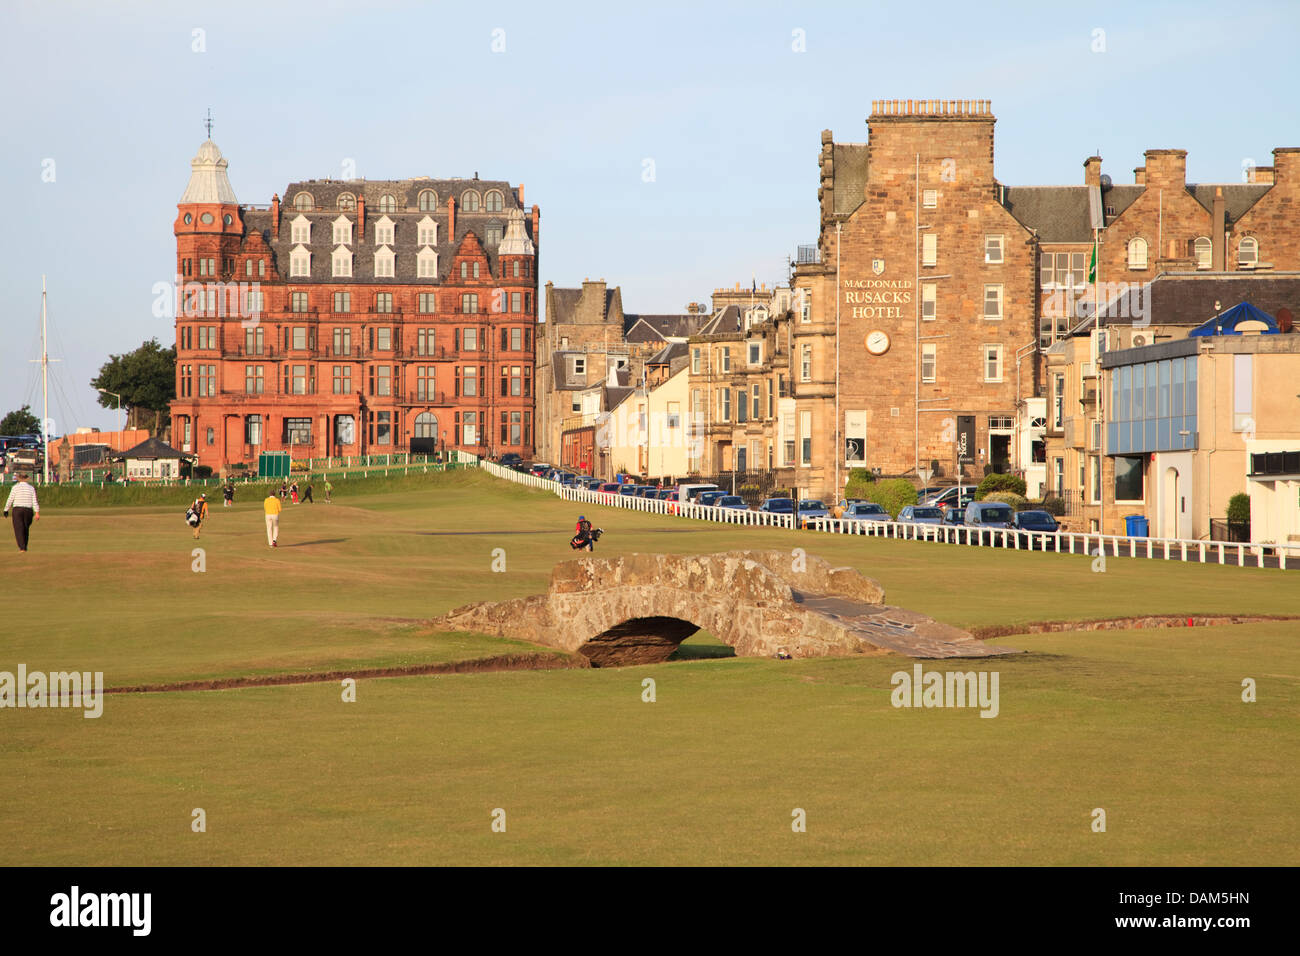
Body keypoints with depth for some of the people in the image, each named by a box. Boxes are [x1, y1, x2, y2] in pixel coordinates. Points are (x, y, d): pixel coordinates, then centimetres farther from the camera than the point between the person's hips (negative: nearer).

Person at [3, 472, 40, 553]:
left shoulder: (15, 487, -4)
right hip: (28, 510, 3)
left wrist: (6, 510, 7)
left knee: (19, 529, -4)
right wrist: (37, 513, -2)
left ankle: (22, 548, -16)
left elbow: (10, 500, -3)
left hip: (17, 510, -3)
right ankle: (24, 547, 23)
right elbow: (35, 501, -1)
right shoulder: (31, 488, 4)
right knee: (26, 529, 16)